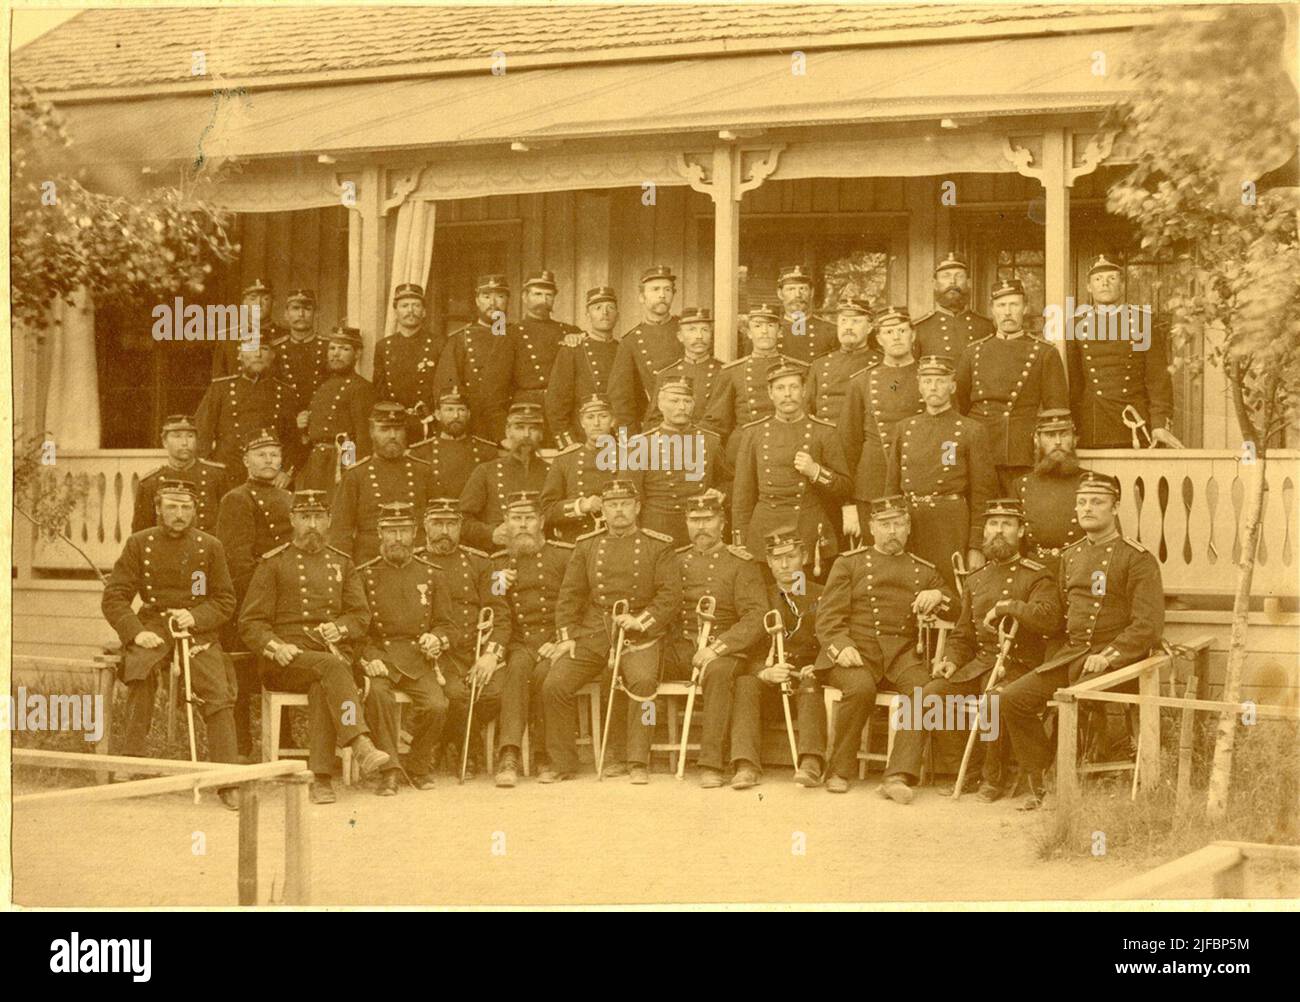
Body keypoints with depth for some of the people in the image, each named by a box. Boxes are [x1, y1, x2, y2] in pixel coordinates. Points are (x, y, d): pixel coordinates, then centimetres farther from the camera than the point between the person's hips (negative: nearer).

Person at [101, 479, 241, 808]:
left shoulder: (210, 546, 5)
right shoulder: (139, 543, 3)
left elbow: (225, 600, 7)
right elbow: (114, 598, 2)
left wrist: (195, 617, -13)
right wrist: (136, 632, -14)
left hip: (197, 631, 0)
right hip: (152, 628, 0)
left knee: (218, 694, -22)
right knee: (140, 673, -32)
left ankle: (228, 782, -18)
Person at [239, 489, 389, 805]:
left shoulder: (342, 564, 19)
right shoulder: (273, 563, 8)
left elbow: (361, 616, 13)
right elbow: (250, 622, 3)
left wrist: (338, 628, -10)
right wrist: (275, 646, -17)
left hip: (330, 654, 2)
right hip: (288, 659, -2)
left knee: (322, 688, -34)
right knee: (332, 666, -35)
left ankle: (321, 778, -38)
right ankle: (361, 747, -50)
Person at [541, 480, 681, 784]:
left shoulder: (659, 546, 5)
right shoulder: (587, 546, 13)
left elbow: (671, 593, -2)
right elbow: (569, 595, 11)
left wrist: (641, 620, -17)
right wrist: (566, 636, -2)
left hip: (638, 635, -3)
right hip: (593, 634, 3)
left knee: (643, 680, -34)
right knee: (555, 685, -16)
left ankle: (637, 761, -23)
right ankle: (562, 762, -2)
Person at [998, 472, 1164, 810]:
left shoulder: (1138, 559, -5)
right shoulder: (1070, 556, 16)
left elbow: (1149, 624, -13)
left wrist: (1108, 655, -23)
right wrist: (1062, 654, 13)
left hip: (1116, 659, -6)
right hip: (1069, 655, 7)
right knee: (1012, 699, -9)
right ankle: (1040, 782, 1)